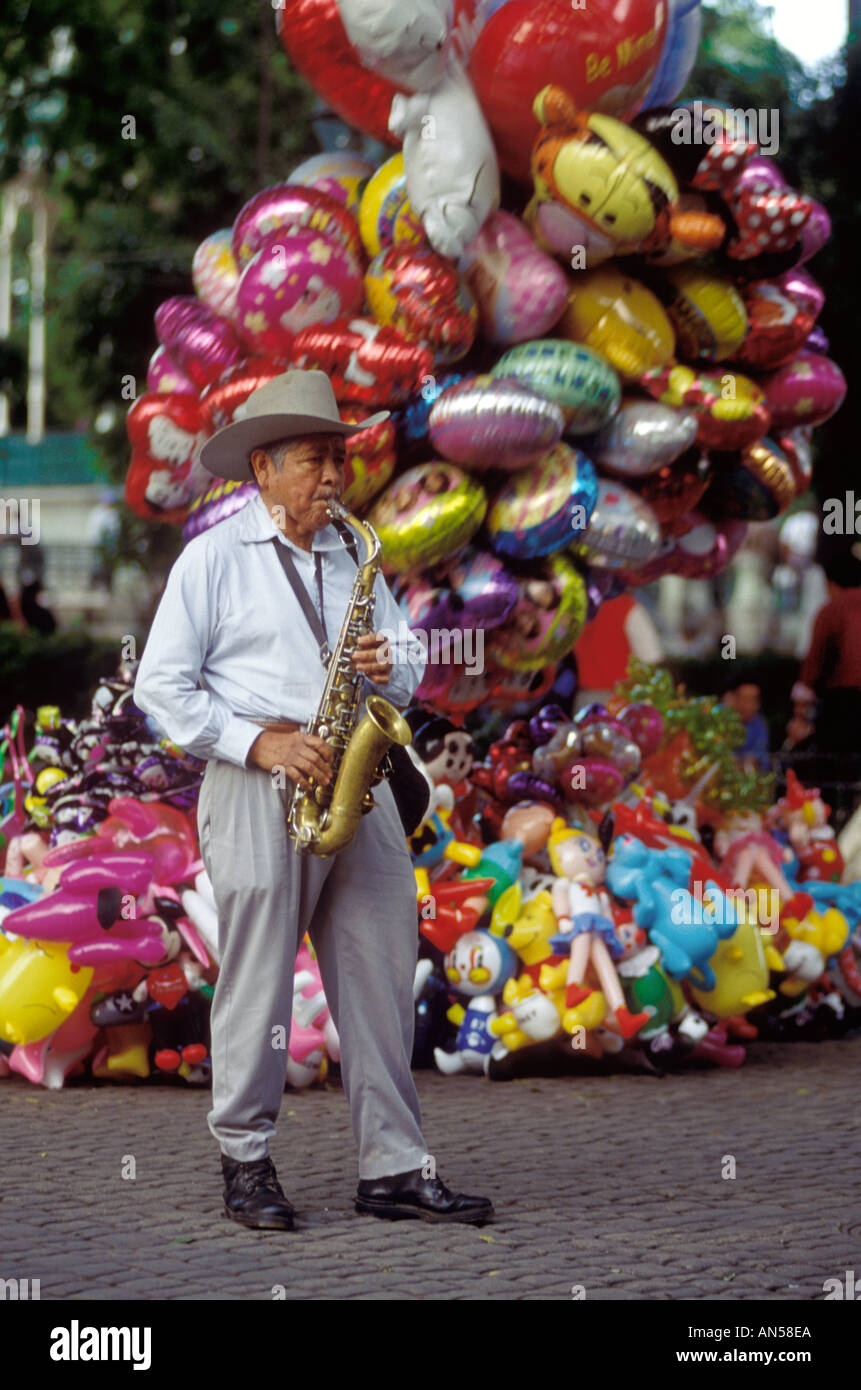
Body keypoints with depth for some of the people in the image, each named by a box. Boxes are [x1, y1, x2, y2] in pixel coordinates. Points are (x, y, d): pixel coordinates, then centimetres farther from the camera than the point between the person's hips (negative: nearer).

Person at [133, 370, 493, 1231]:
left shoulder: (352, 558, 19)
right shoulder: (213, 559, 3)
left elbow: (410, 659, 21)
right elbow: (161, 686, -2)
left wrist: (390, 669, -4)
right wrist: (259, 743, -12)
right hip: (257, 791, -5)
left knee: (381, 978, 1)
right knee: (257, 981, -2)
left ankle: (394, 1168, 5)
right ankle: (245, 1165, 9)